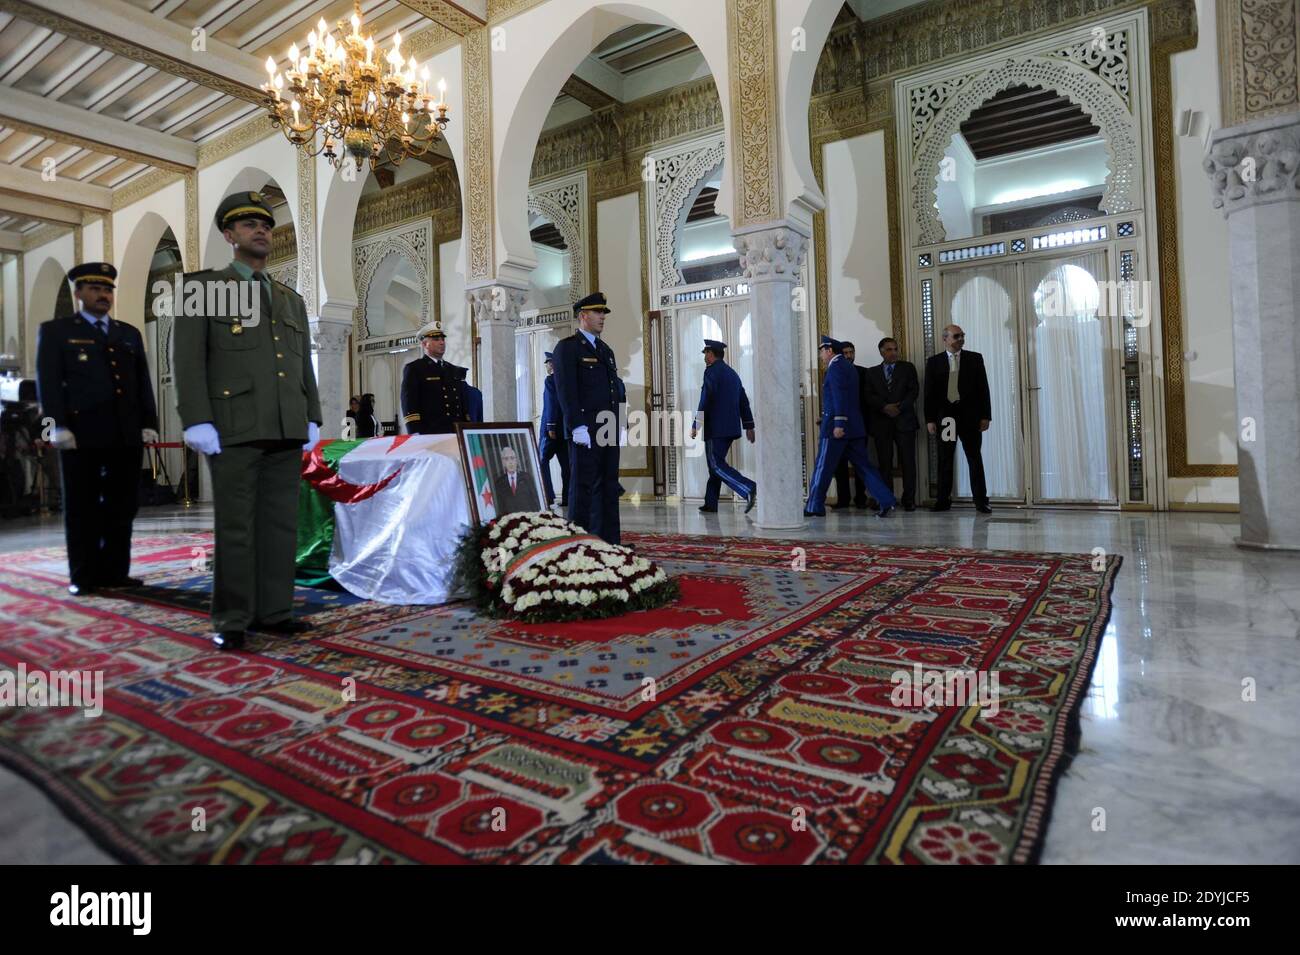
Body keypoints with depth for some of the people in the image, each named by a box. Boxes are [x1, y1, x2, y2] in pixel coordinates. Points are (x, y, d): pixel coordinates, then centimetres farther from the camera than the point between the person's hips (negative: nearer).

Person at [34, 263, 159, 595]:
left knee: (122, 506, 5)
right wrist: (58, 425, -10)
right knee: (82, 507, 2)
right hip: (81, 434, -3)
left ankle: (115, 571, 13)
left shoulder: (130, 333, 20)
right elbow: (48, 381, 1)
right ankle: (83, 576, 9)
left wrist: (148, 424, 6)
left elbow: (143, 383, 16)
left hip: (127, 434, 3)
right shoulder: (55, 330, 10)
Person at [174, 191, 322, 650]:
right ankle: (231, 621, 5)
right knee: (235, 524, -4)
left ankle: (272, 611, 11)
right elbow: (189, 358, -5)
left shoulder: (291, 300, 20)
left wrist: (313, 421, 6)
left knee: (280, 521, 4)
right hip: (235, 426, -5)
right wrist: (197, 422, -15)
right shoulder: (202, 287, 5)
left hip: (286, 430, 5)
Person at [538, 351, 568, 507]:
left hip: (553, 427, -6)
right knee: (566, 463, 5)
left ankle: (548, 497, -6)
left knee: (543, 460, 1)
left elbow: (552, 404, -16)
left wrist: (551, 427, -17)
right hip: (566, 427, 6)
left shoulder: (550, 380, -7)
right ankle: (567, 498, 5)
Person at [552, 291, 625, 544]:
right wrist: (577, 427, -20)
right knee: (583, 487, -3)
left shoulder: (606, 350, 21)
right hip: (585, 431, -7)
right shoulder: (567, 347, -3)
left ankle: (609, 540, 16)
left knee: (609, 486, 9)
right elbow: (566, 391, -12)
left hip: (609, 430, 8)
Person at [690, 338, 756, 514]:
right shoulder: (732, 373, 18)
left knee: (716, 465, -10)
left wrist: (695, 425, -12)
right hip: (731, 427, 9)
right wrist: (749, 427, 18)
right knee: (715, 463, 13)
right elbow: (744, 401, 17)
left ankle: (749, 489, -24)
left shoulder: (711, 371, -8)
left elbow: (705, 401, -17)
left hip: (715, 428, -9)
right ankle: (710, 503, 15)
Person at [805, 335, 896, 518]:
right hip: (855, 426, 9)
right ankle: (886, 501, 0)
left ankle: (815, 507, 5)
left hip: (836, 426, -9)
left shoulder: (836, 366, -8)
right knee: (863, 465, 7)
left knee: (823, 468, -1)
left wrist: (839, 423, -23)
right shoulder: (848, 367, 20)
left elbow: (840, 396, -18)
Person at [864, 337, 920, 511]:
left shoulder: (908, 368, 12)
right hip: (881, 423, 1)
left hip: (904, 420, -1)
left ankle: (909, 500, 1)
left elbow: (914, 390, 2)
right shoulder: (872, 372, 14)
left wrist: (899, 407, -11)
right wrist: (885, 407, -13)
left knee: (908, 461, -3)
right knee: (884, 463, -1)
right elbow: (869, 396, 3)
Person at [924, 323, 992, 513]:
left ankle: (981, 501, 6)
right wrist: (930, 419, -3)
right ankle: (943, 500, 12)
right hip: (945, 417, 0)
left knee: (975, 458, 2)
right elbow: (929, 392, 3)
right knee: (945, 460, 5)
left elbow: (983, 389, 5)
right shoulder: (934, 362, 6)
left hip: (970, 416, 0)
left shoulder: (975, 358, 7)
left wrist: (985, 416, -2)